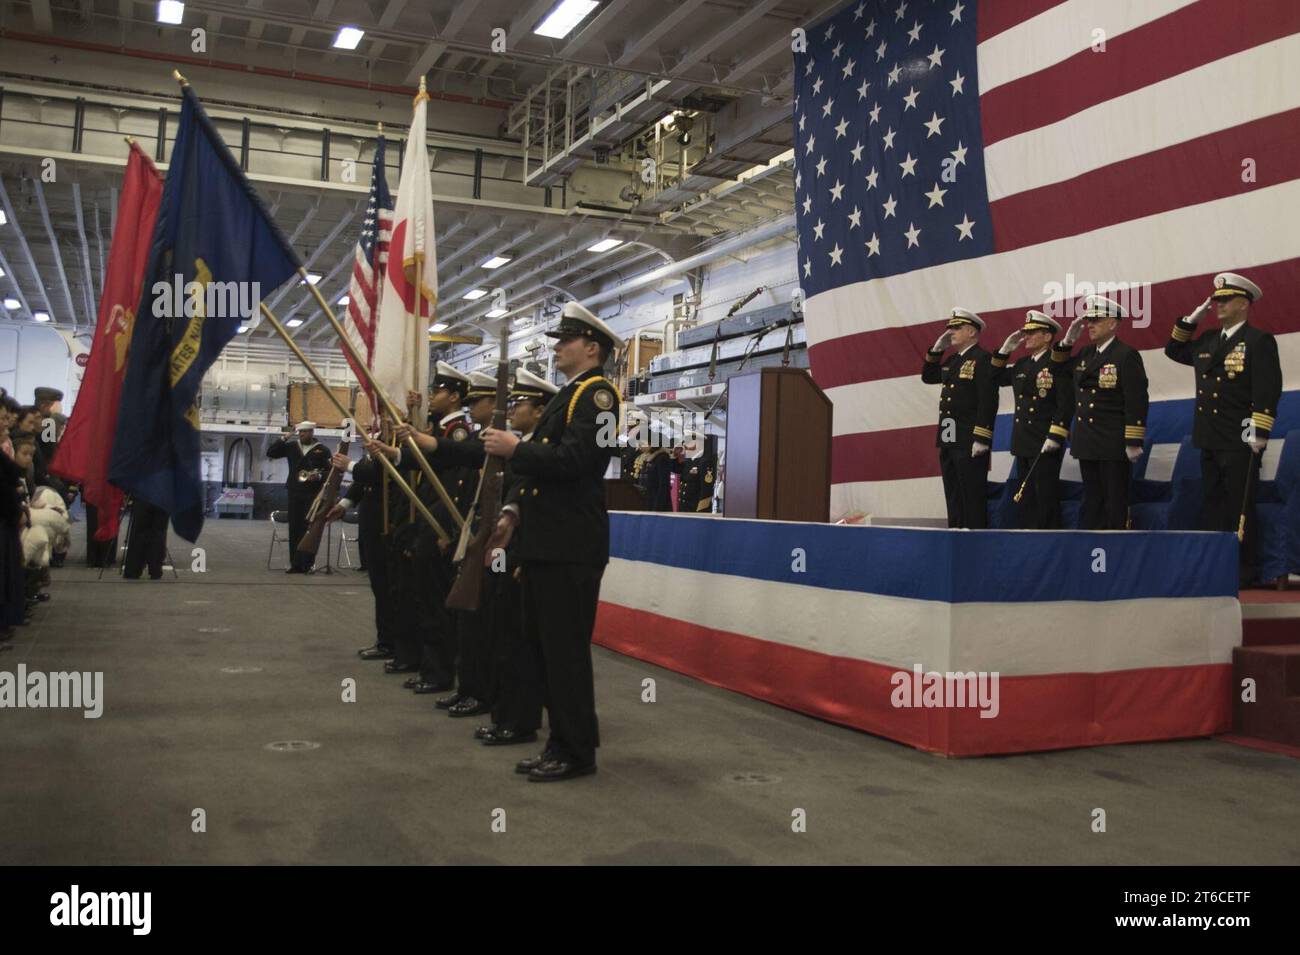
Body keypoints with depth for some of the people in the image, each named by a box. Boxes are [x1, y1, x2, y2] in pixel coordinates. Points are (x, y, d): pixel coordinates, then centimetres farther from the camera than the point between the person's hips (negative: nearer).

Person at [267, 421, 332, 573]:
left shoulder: (322, 450, 1)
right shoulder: (291, 446, 10)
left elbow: (330, 470, -2)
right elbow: (270, 453, 8)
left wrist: (319, 476, -20)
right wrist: (283, 439, 1)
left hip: (313, 494, -4)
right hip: (294, 493, 4)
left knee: (309, 528, -5)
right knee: (294, 529, 5)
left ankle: (307, 564, -1)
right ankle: (295, 564, 11)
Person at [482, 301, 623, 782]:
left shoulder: (597, 393, -8)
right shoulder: (566, 396, 21)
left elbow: (575, 459, -21)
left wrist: (515, 448, -13)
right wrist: (513, 510, 11)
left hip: (571, 547, -10)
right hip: (544, 543, 10)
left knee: (566, 651, -4)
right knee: (541, 649, 13)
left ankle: (577, 753, 7)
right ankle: (562, 743, 23)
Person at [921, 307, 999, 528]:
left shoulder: (982, 359, -10)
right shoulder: (952, 360, 17)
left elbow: (988, 402, -16)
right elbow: (928, 377, 25)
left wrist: (982, 438, -21)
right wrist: (936, 350, 12)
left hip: (969, 441, -9)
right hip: (948, 441, 9)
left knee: (972, 494, -5)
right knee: (953, 494, 12)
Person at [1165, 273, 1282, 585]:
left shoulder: (1259, 341, -6)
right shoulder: (1207, 340, 15)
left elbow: (1268, 390, -13)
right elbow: (1174, 351, 29)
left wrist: (1259, 433, -18)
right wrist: (1190, 321, 15)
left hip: (1241, 442, -7)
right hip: (1210, 441, 7)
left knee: (1239, 508, -3)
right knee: (1211, 505, 11)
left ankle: (1242, 572, 4)